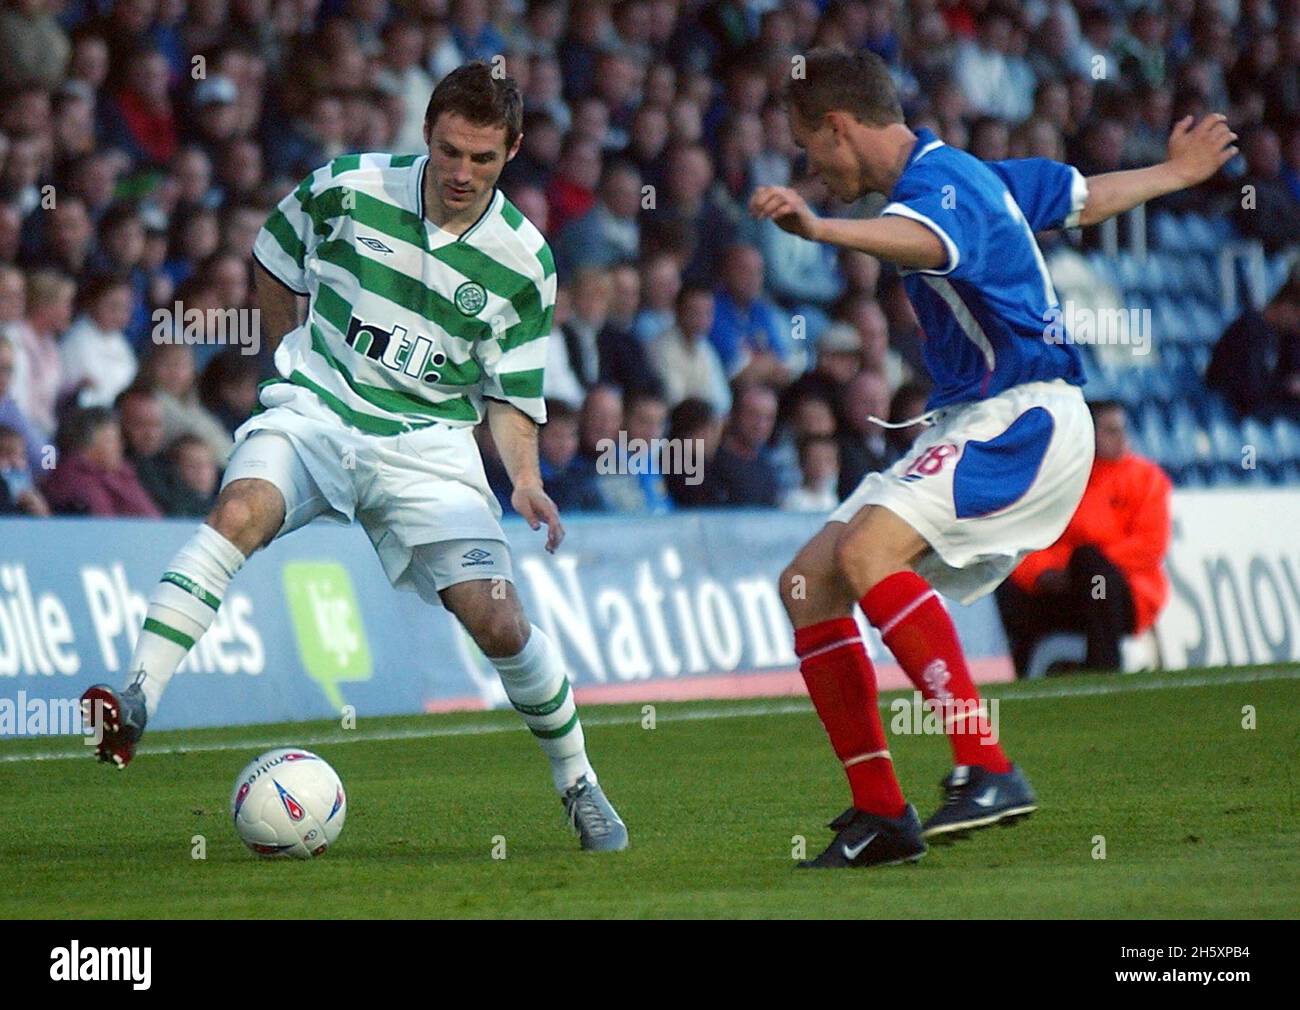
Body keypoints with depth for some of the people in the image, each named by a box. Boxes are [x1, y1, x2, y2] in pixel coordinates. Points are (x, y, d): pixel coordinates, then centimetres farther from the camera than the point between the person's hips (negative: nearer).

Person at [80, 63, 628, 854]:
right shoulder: (348, 189, -4)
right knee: (242, 510, -33)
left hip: (428, 440, 0)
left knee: (498, 621, -10)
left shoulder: (523, 262, -3)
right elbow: (274, 262, 16)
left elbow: (512, 393, 5)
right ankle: (135, 705, -40)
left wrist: (526, 479, -11)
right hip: (316, 411, 0)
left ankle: (579, 786, 15)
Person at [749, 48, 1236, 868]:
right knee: (810, 581, 2)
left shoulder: (940, 180, -15)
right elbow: (1088, 198, 32)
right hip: (973, 426, 11)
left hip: (1026, 416, -11)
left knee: (868, 553, -30)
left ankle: (988, 770, -33)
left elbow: (923, 242, -41)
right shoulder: (964, 174, 17)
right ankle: (880, 815, 2)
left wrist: (820, 229, -61)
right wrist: (1175, 174, 52)